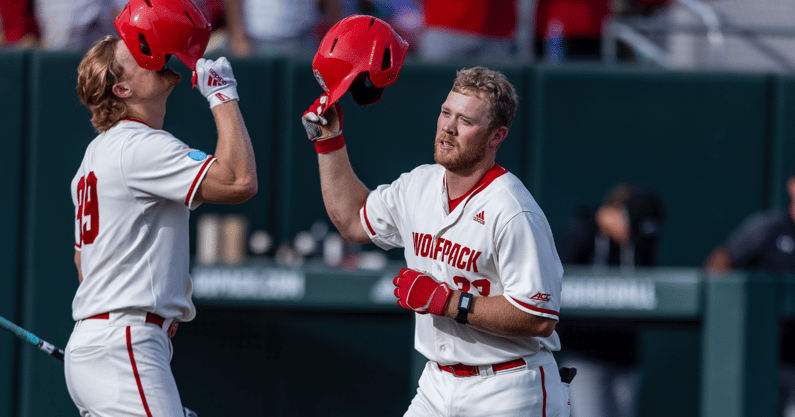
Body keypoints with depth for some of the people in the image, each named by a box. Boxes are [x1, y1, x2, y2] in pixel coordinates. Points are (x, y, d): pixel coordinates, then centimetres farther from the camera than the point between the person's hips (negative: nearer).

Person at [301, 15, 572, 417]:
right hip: (438, 383, 8)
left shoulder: (513, 214, -20)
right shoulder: (419, 186, 7)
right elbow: (352, 220, 25)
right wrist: (329, 140, 18)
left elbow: (539, 320, -23)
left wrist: (450, 301, -23)